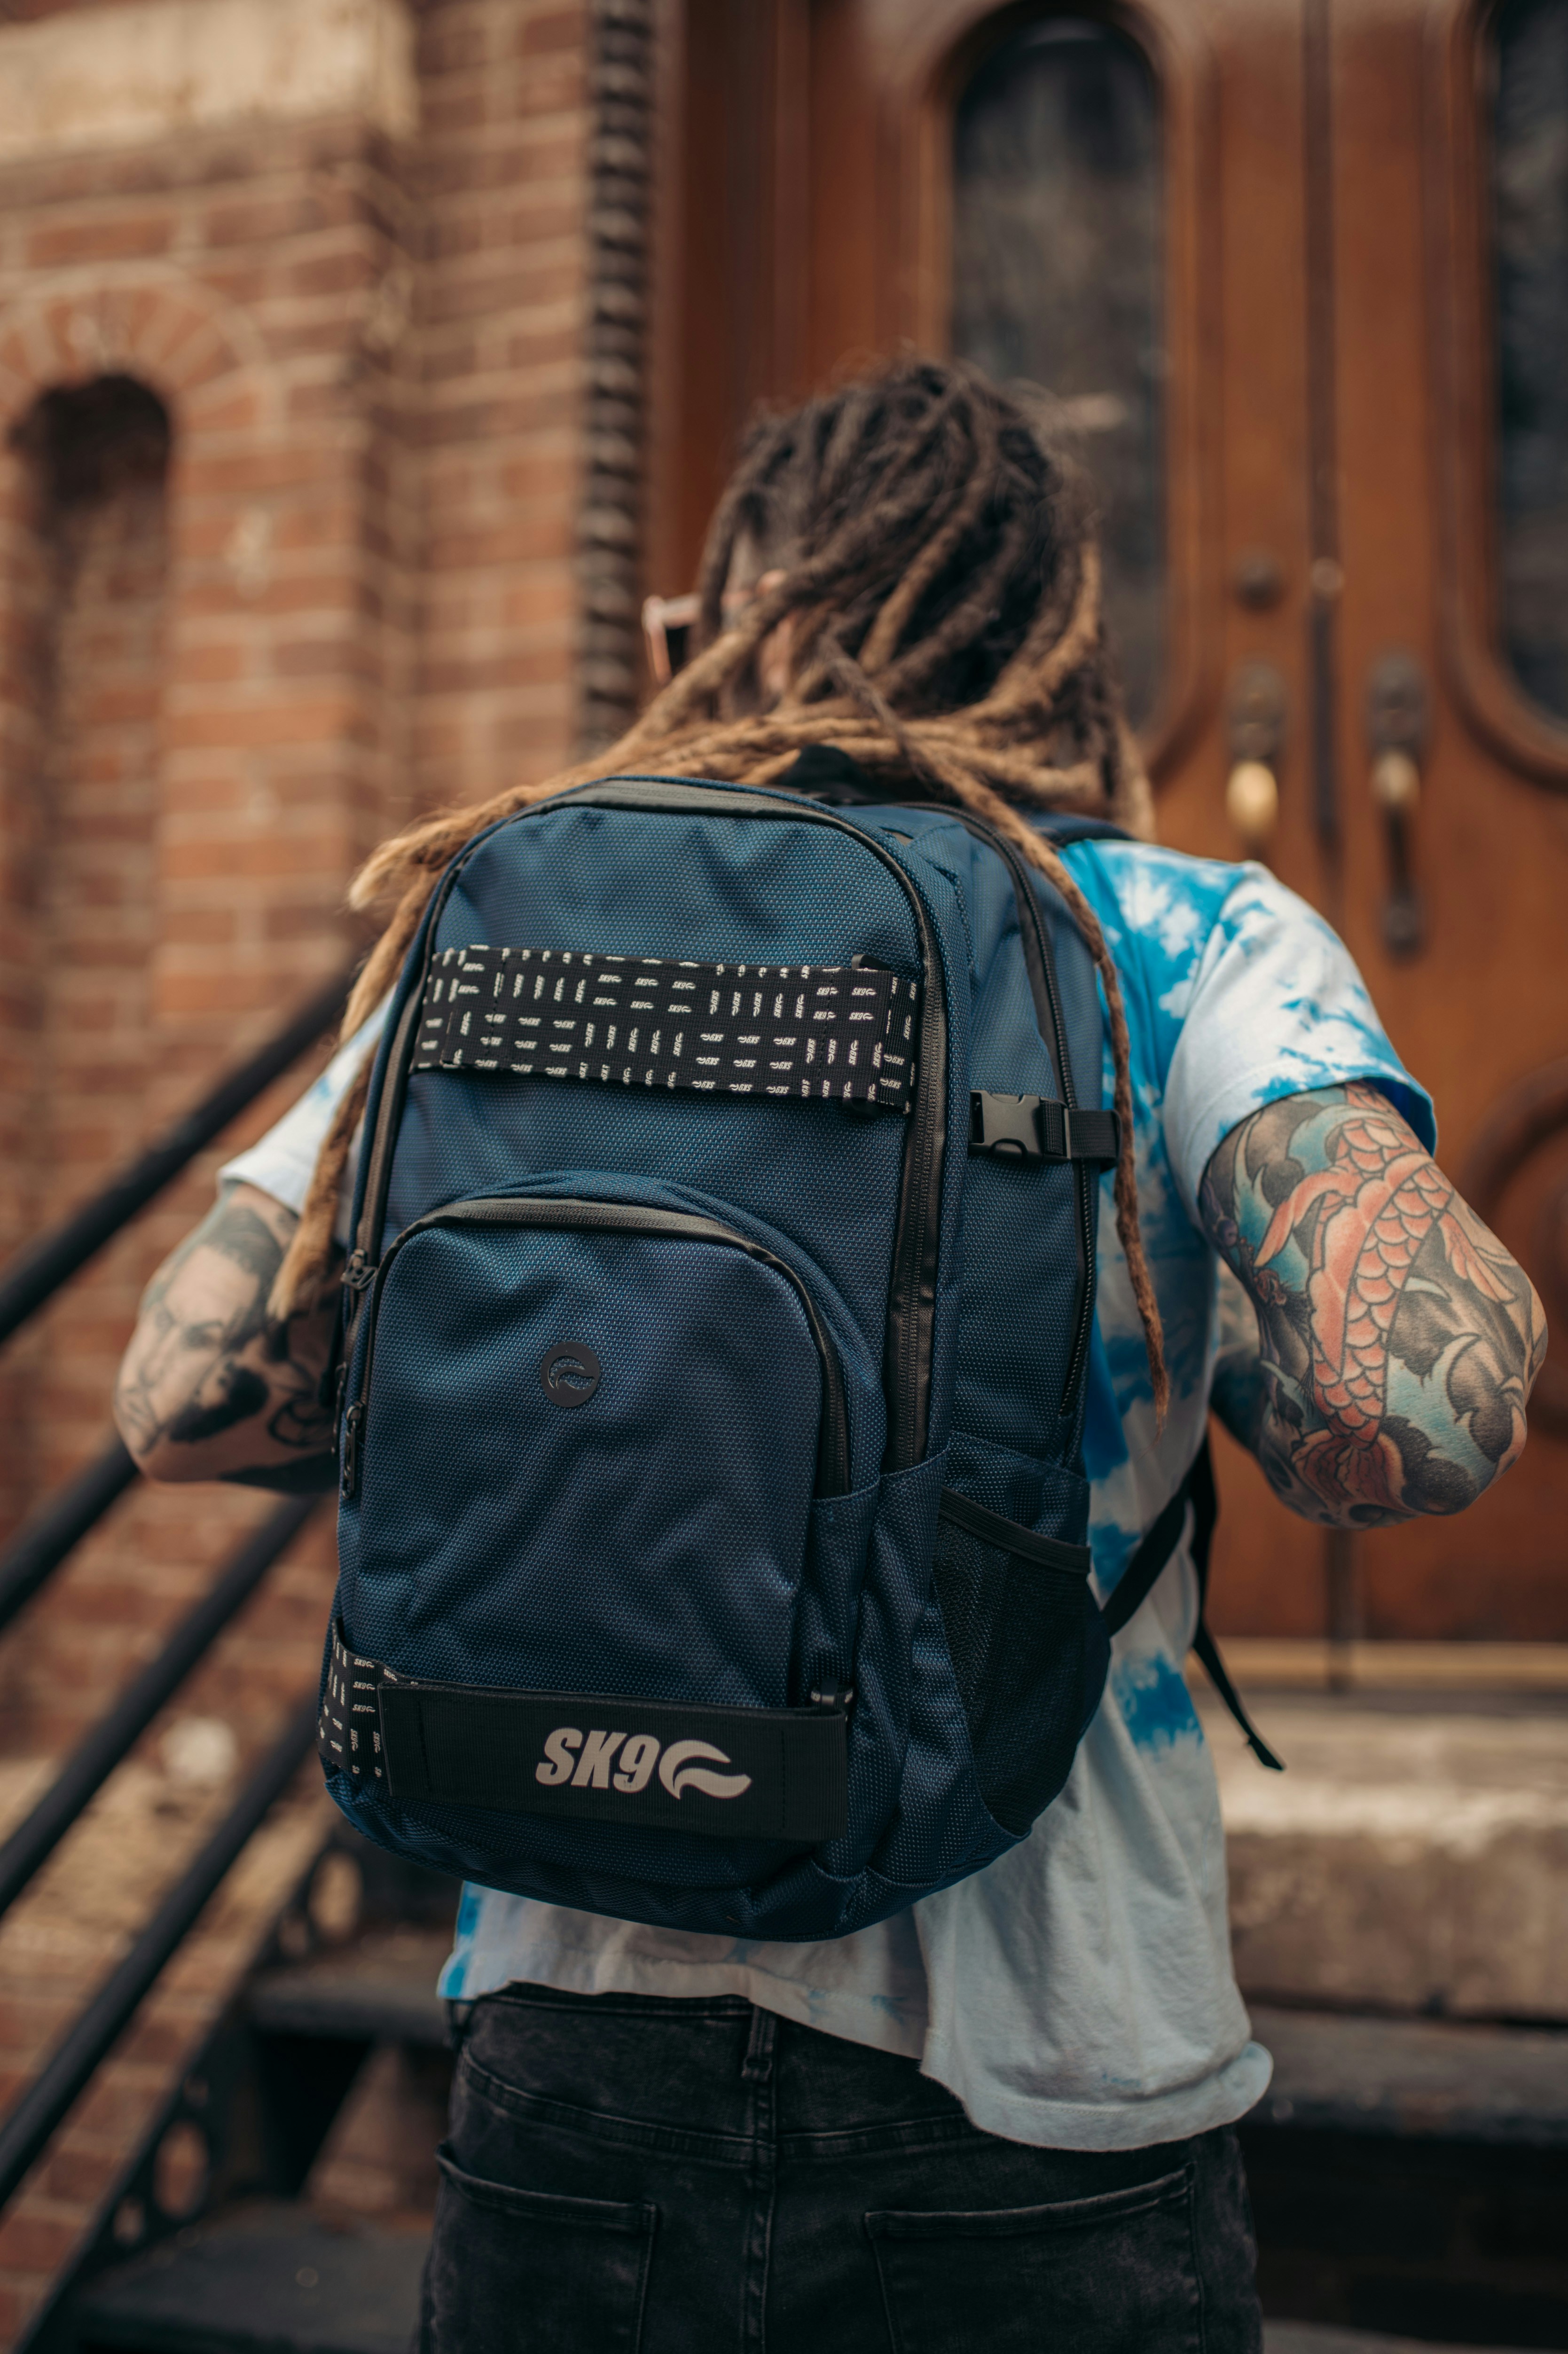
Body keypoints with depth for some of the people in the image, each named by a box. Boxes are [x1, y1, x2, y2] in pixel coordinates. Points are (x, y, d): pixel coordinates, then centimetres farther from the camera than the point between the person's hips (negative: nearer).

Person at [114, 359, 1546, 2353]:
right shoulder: (1191, 940, -7)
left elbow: (188, 1394, -3)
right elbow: (1426, 1413, -21)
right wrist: (1231, 1366, 1)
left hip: (572, 2065, 3)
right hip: (1028, 2109, -2)